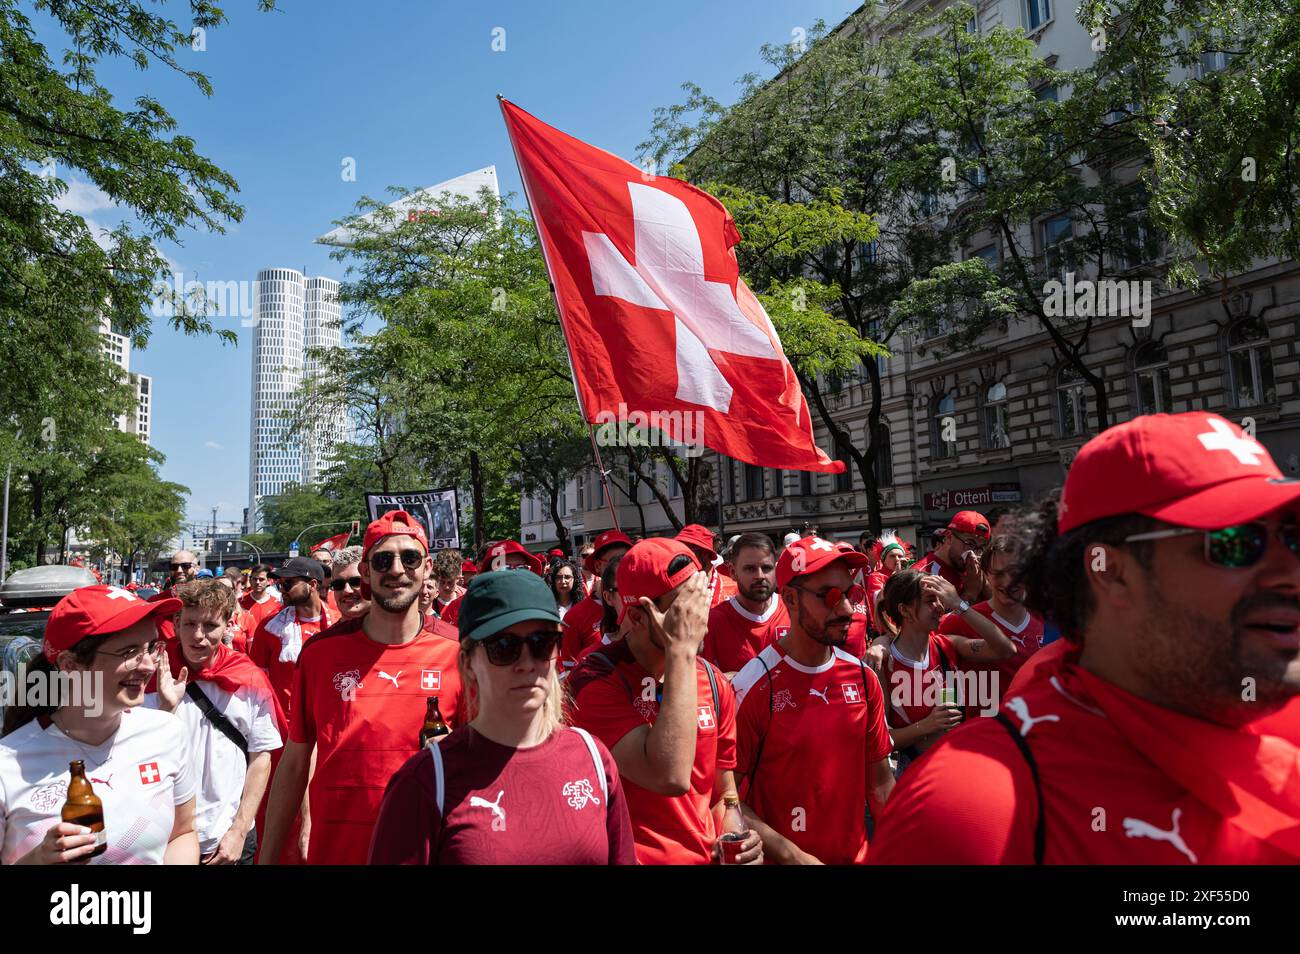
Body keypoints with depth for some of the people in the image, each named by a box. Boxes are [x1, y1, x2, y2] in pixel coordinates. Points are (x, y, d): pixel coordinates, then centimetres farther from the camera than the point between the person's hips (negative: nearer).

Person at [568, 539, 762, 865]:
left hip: (707, 856, 4)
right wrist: (681, 650, -25)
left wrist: (734, 839, -8)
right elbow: (670, 777, -27)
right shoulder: (594, 681, -15)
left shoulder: (715, 683, 1)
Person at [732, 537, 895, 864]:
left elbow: (880, 782, 5)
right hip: (781, 860, -5)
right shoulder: (753, 687, -20)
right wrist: (791, 855, -21)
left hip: (857, 853, 5)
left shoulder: (863, 678, -4)